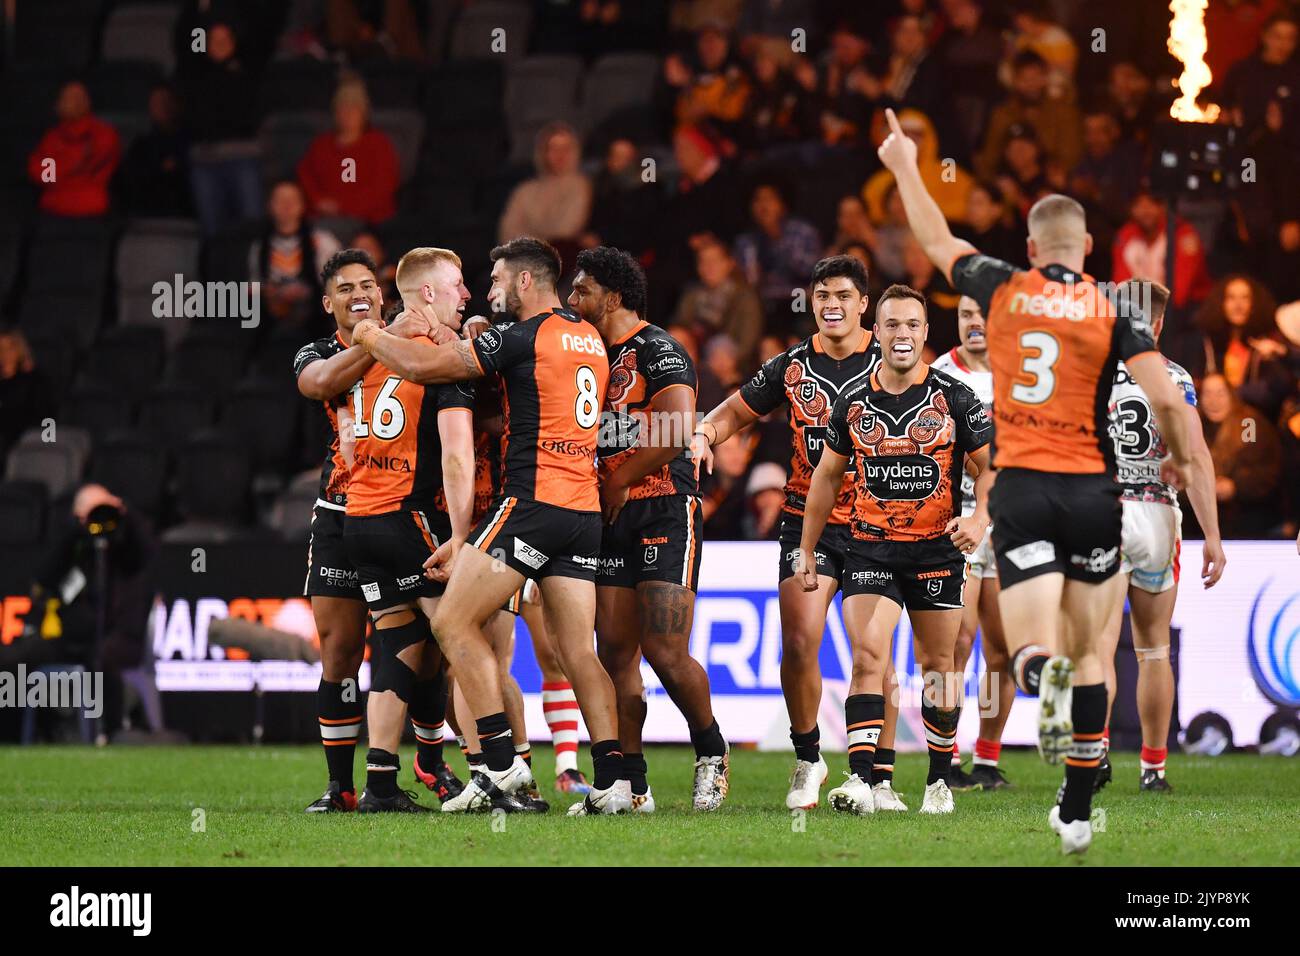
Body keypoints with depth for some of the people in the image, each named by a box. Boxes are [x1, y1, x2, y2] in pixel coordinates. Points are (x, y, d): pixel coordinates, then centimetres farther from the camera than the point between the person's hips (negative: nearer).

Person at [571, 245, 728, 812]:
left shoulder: (658, 351, -8)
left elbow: (678, 432, -19)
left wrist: (618, 484, -11)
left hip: (664, 512, -8)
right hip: (613, 520, 8)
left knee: (666, 653, -13)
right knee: (616, 655, 2)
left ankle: (711, 752, 9)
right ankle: (632, 786, 5)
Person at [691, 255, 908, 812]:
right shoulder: (792, 366, 4)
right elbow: (735, 412, 15)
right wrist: (704, 436, -6)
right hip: (808, 521, 1)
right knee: (799, 640, -12)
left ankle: (880, 778, 6)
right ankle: (808, 759, 7)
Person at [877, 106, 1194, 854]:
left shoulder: (1003, 290, 3)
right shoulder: (1115, 313, -2)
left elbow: (938, 240, 21)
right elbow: (1166, 398, -13)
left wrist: (905, 166, 36)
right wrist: (1180, 459, 3)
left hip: (1021, 486, 0)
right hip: (1092, 490, 0)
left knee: (1034, 648, -3)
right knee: (1088, 654, 13)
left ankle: (1043, 673, -43)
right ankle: (1077, 813, 13)